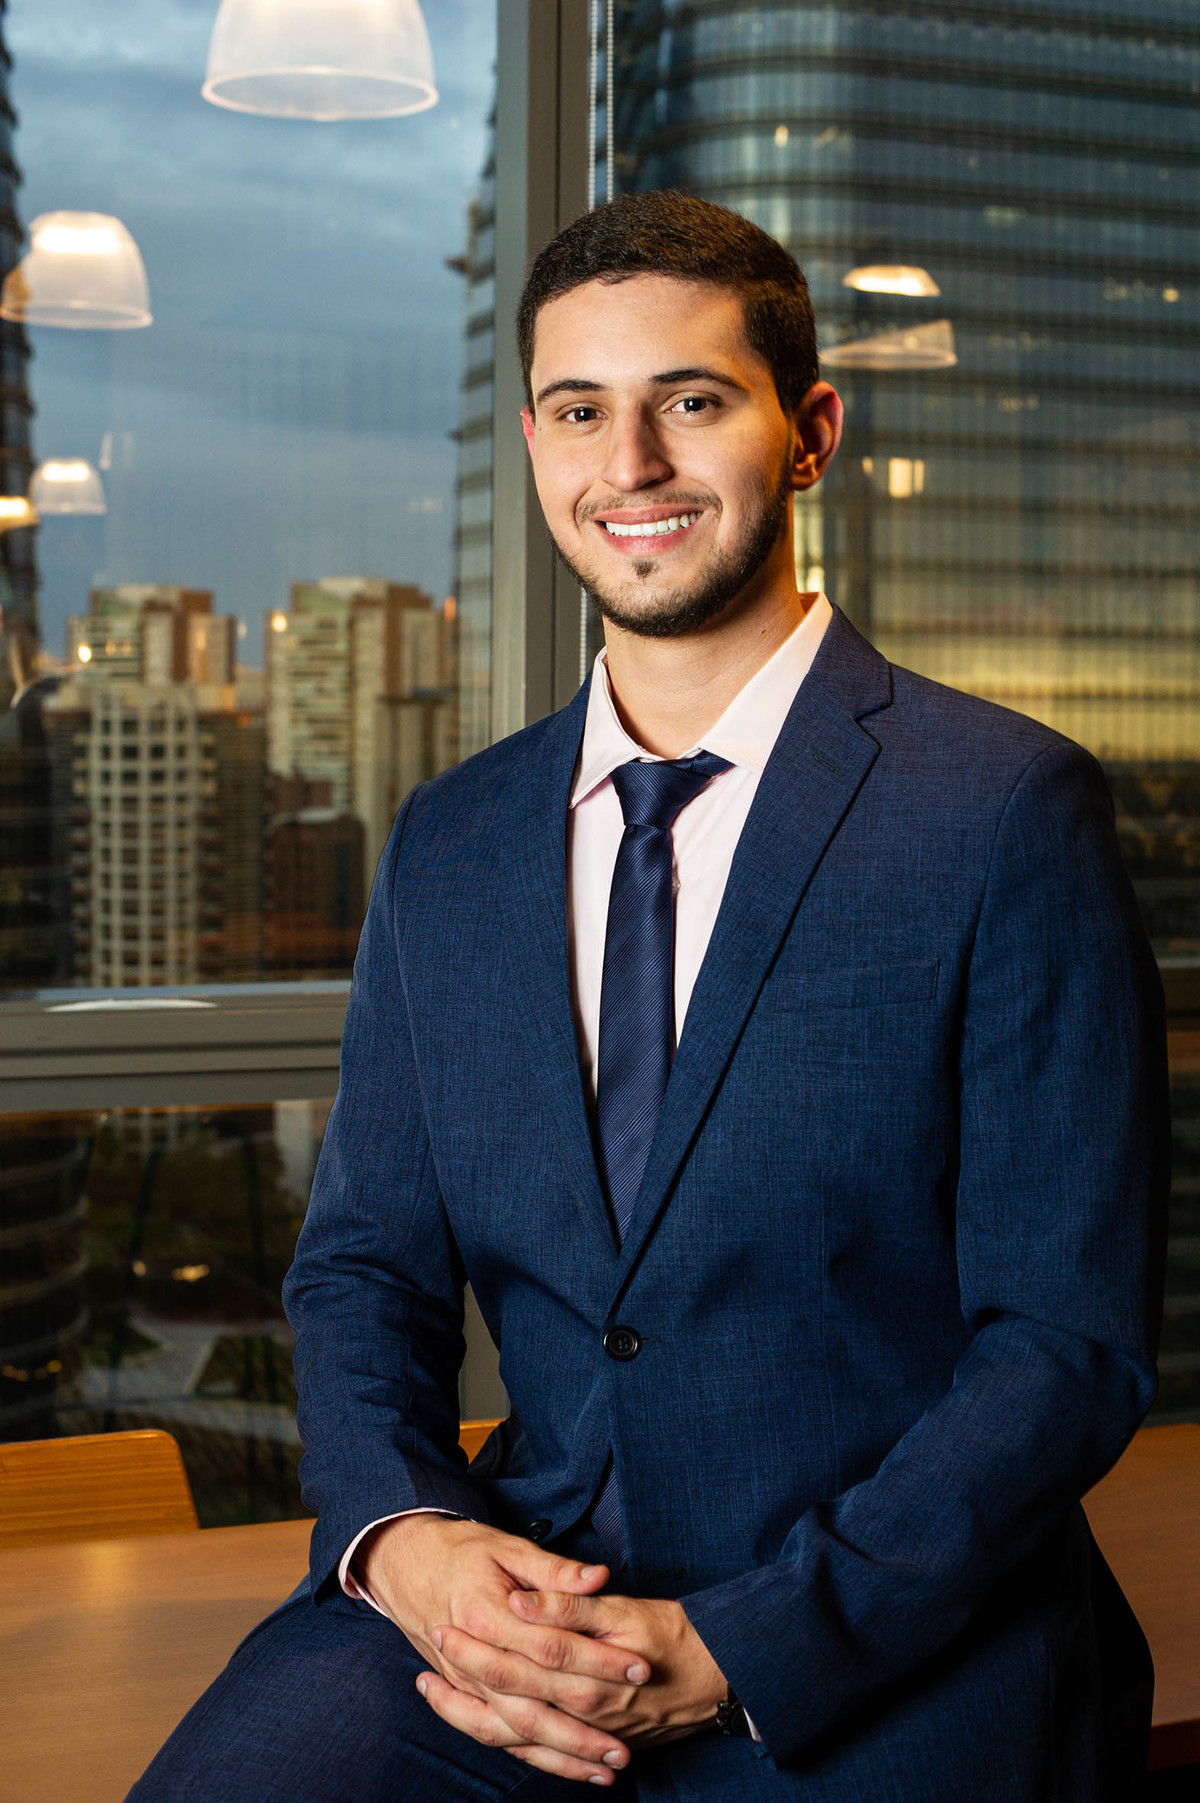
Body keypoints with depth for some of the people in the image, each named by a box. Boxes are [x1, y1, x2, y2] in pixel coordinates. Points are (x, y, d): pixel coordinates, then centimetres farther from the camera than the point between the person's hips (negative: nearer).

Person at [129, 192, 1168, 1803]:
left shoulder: (1007, 810, -6)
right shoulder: (448, 844, 9)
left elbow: (1073, 1341, -7)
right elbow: (365, 1266, 12)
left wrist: (733, 1651, -15)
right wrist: (398, 1535, -8)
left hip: (888, 1666, -2)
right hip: (517, 1595, 3)